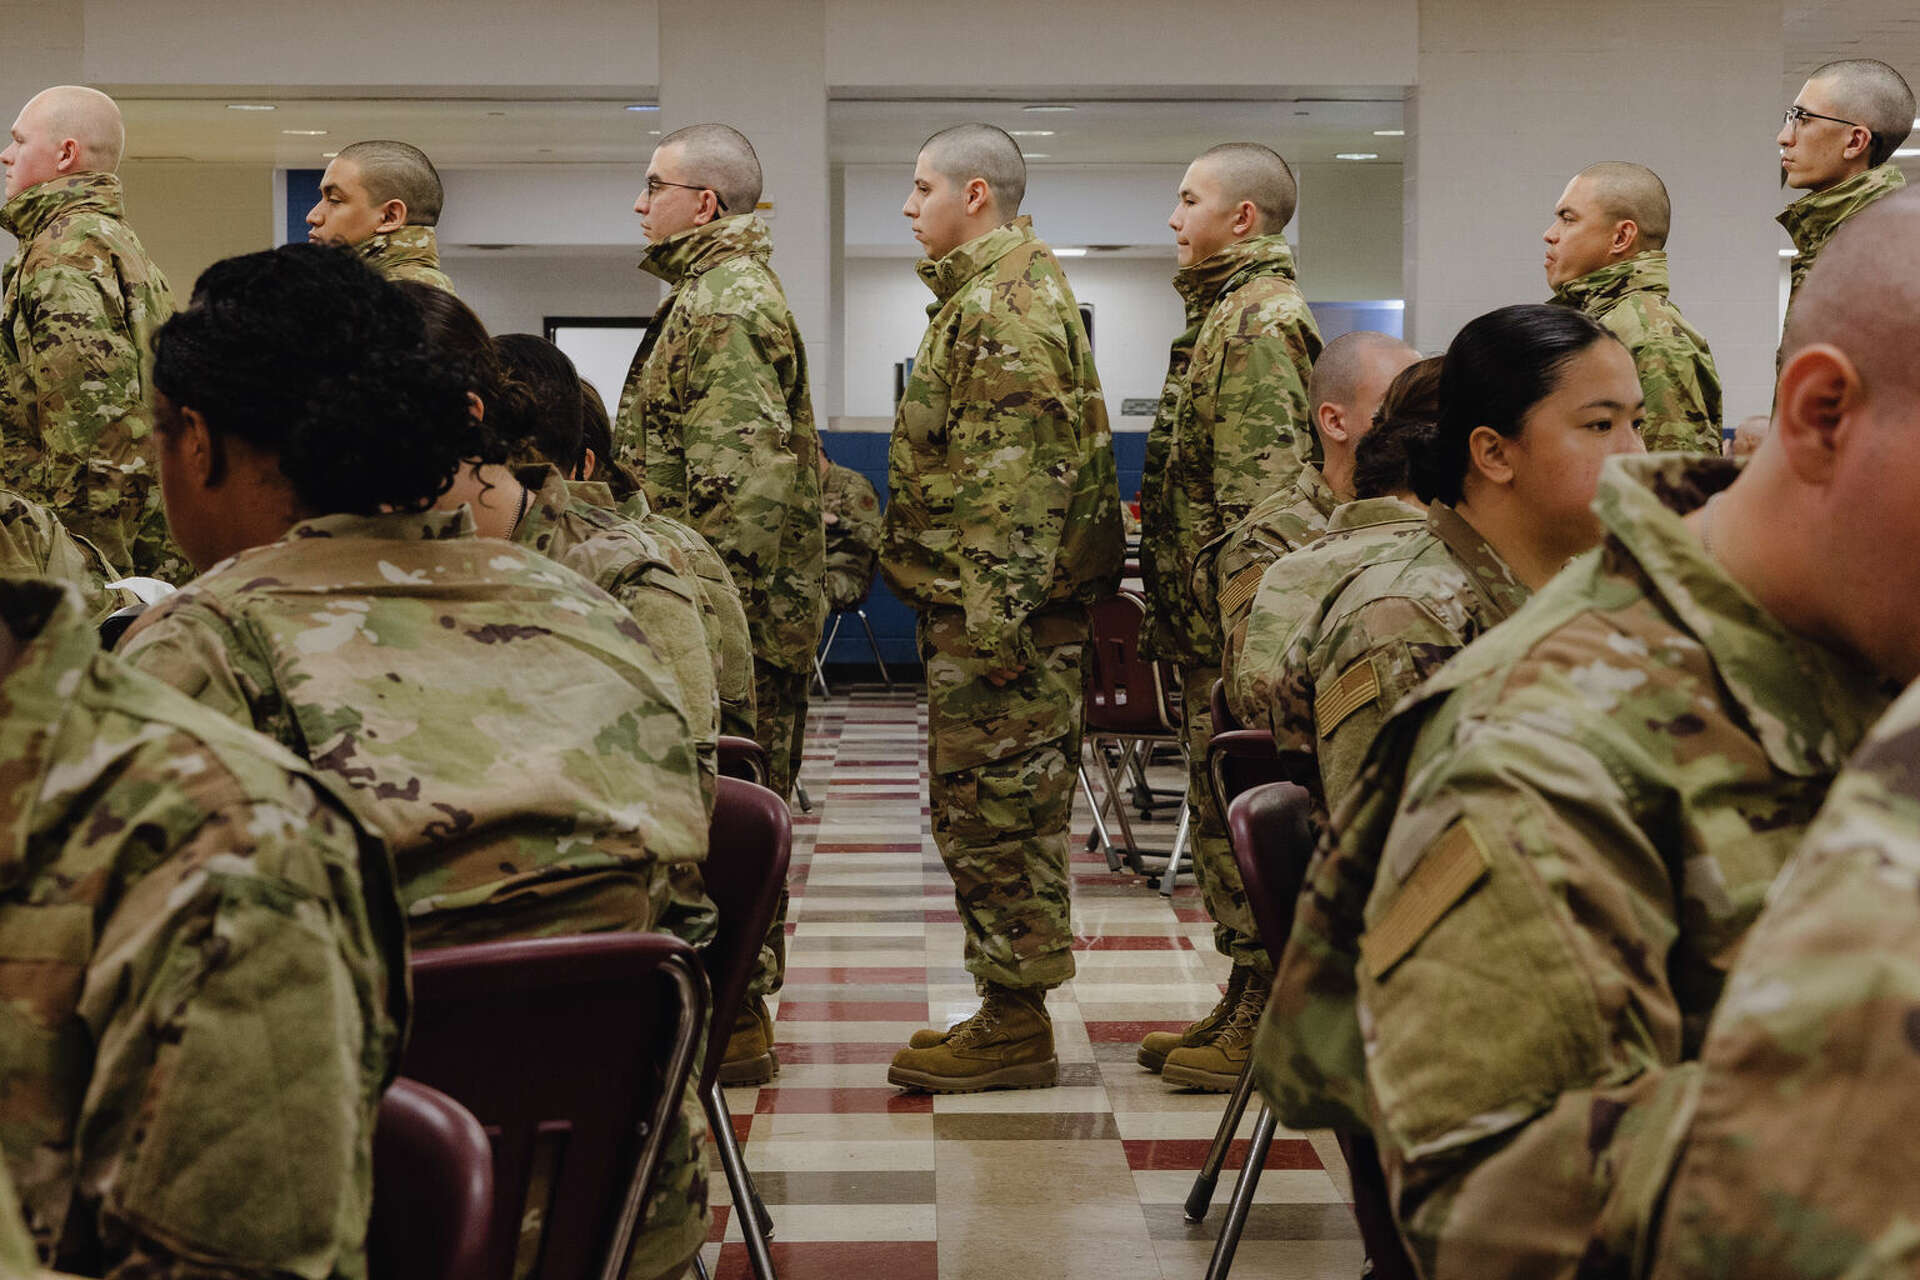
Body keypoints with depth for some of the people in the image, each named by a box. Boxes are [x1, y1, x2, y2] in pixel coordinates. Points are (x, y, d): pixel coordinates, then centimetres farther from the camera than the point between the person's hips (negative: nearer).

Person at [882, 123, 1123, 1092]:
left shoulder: (1004, 306, -15)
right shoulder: (991, 293, 19)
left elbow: (1014, 477, -23)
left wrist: (990, 617, -25)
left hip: (998, 604, -11)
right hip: (988, 603, 11)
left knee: (992, 804, -5)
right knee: (1004, 805, 14)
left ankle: (1014, 1027, 1)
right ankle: (1007, 1012, 21)